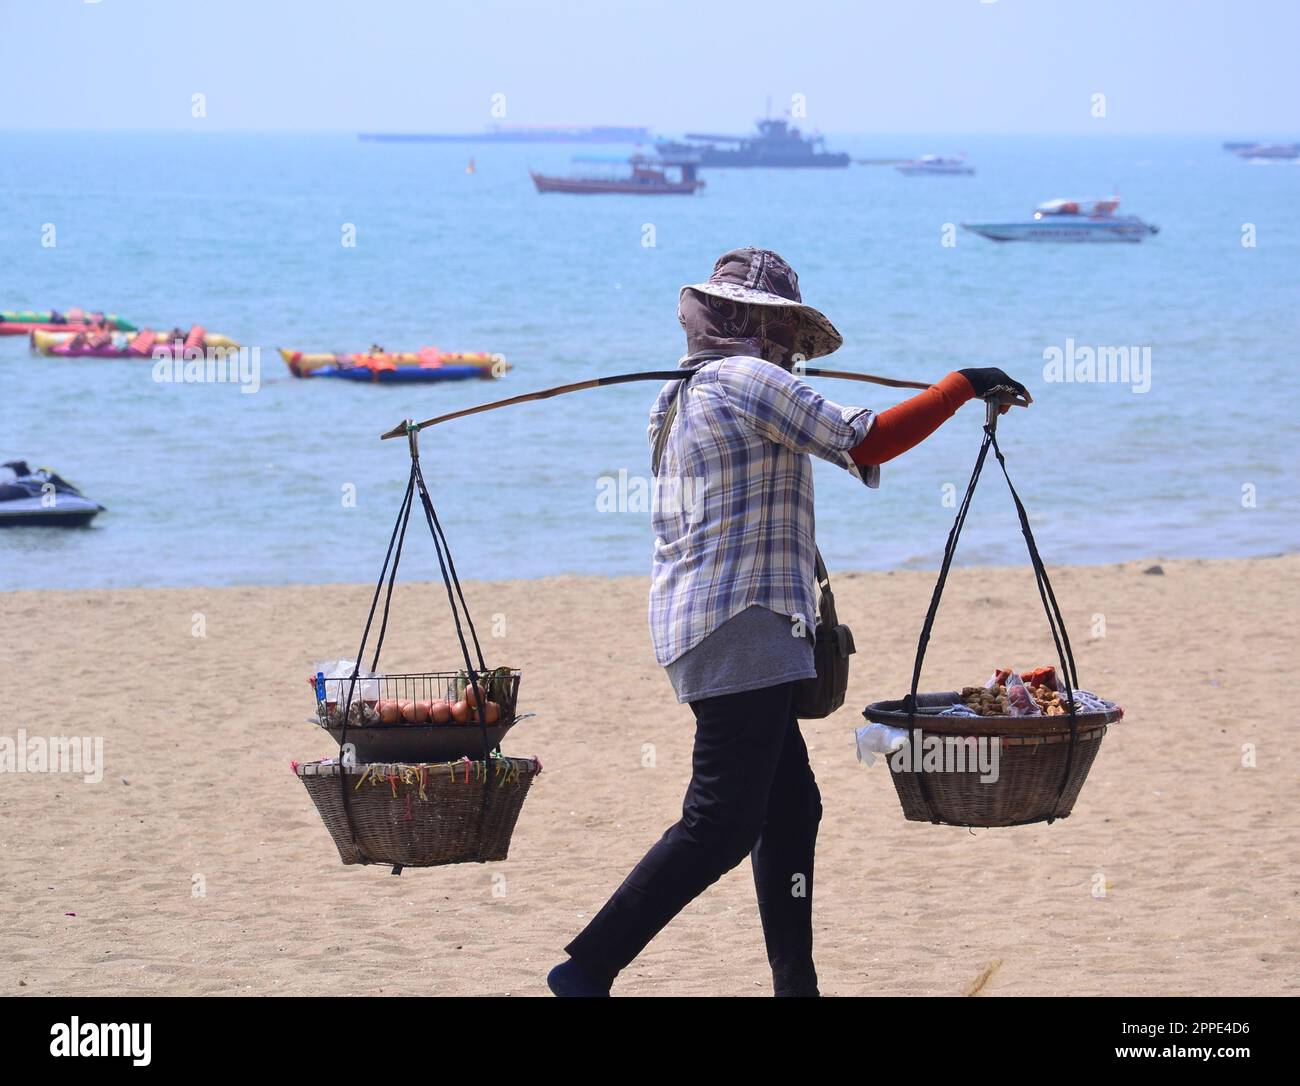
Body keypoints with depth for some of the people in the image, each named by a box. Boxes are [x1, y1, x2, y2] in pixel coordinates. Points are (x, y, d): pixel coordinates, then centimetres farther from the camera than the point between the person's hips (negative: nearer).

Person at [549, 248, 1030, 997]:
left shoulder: (682, 396, 19)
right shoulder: (750, 380, -10)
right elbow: (868, 444, -15)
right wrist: (964, 387, -8)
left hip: (697, 624, 10)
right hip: (739, 627, -10)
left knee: (791, 809, 12)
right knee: (721, 826, -11)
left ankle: (796, 986, 13)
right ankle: (588, 969, -12)